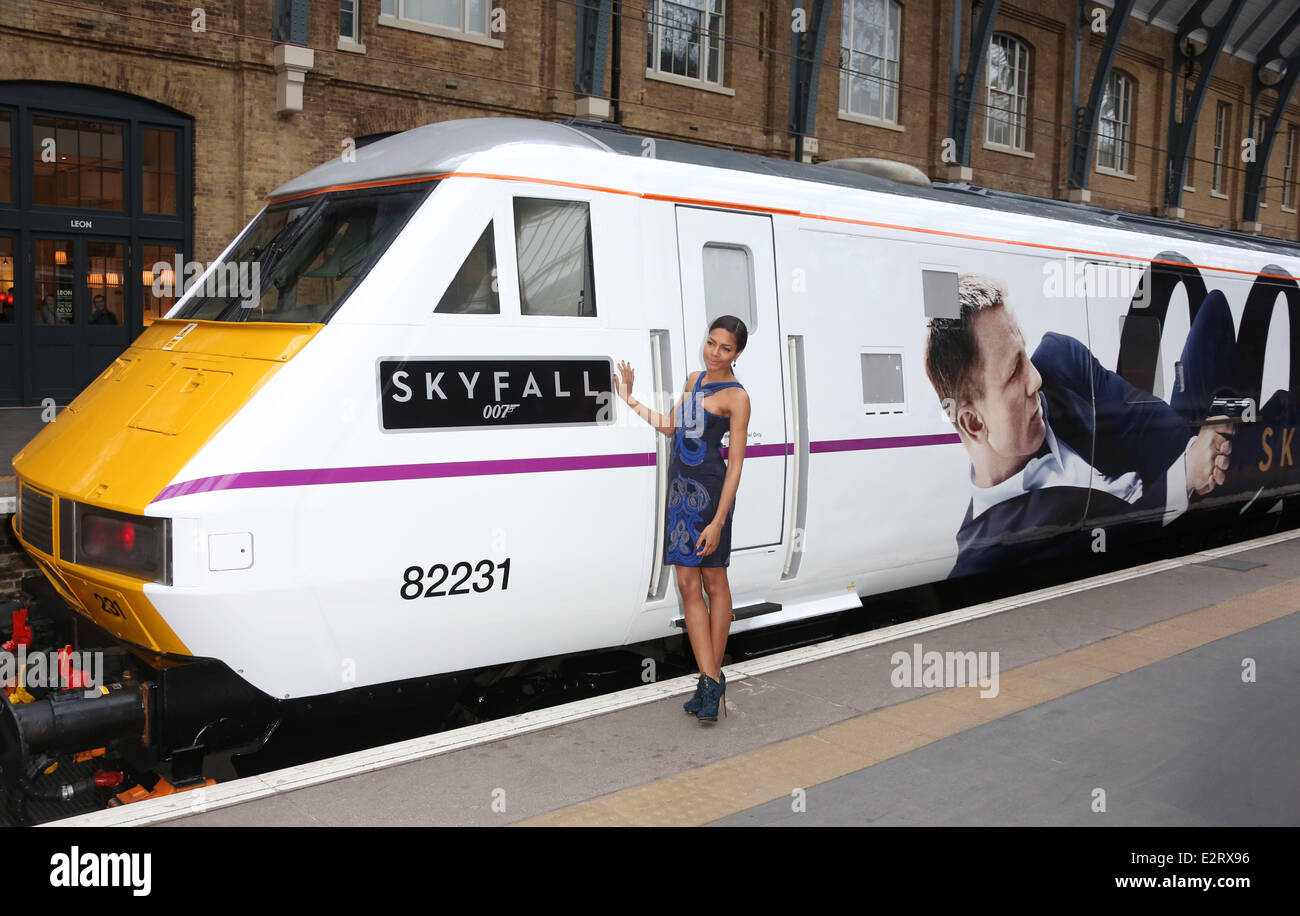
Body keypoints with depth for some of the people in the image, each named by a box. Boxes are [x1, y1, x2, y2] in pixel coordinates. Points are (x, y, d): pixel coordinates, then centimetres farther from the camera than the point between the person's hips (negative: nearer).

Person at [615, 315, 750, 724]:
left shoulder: (736, 397, -9)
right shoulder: (695, 379, 14)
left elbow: (736, 463, -13)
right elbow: (670, 426, 24)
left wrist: (718, 521, -18)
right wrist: (629, 400, 22)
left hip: (710, 488, -7)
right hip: (681, 487, 7)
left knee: (714, 582, 5)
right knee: (688, 586, 2)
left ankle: (712, 679, 17)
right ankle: (711, 681, 3)